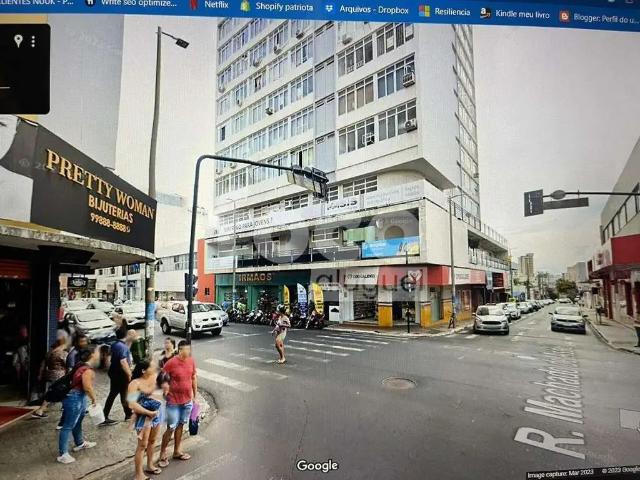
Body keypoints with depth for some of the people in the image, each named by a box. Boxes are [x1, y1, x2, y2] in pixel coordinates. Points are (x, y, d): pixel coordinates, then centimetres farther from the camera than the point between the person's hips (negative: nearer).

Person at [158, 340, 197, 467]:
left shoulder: (191, 361, -5)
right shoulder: (171, 363, -21)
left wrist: (195, 395, 11)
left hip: (187, 400, 5)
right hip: (173, 401, -5)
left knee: (180, 425, 18)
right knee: (171, 428, 4)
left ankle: (177, 451, 34)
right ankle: (163, 454, 25)